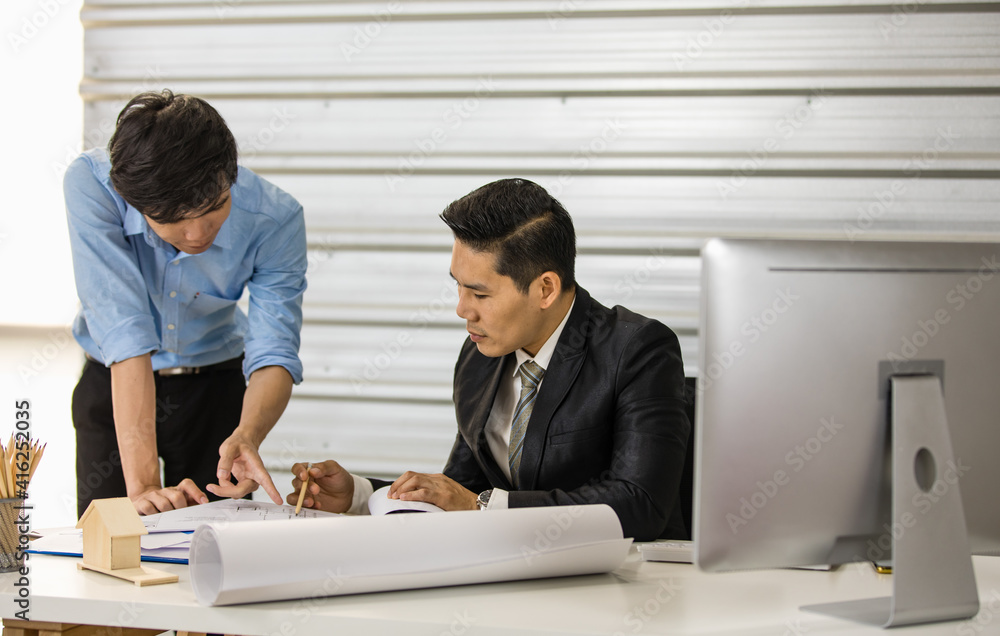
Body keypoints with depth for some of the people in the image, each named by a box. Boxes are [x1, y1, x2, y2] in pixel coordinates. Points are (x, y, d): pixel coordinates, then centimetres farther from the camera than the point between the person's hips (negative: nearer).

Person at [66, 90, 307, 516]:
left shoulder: (275, 220, -25)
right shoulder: (91, 185, -30)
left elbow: (274, 355, -24)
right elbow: (125, 332, -36)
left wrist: (247, 435, -47)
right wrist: (141, 481, -41)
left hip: (216, 388, 1)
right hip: (111, 387, -1)